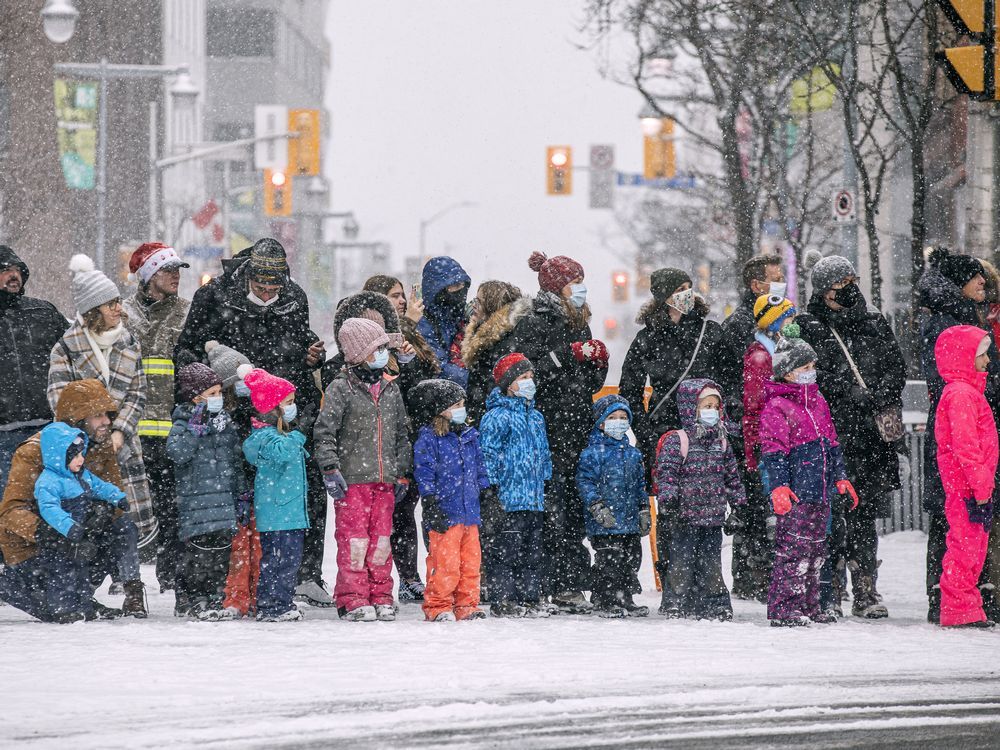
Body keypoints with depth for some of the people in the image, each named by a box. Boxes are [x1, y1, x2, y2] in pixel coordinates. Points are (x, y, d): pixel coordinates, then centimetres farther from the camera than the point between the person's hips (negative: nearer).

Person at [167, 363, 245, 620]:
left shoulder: (224, 421, 14)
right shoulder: (183, 424, -8)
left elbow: (236, 459, 22)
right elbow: (177, 453, -25)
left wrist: (242, 493, 20)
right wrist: (196, 426, -28)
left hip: (224, 498, 7)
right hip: (197, 501, -7)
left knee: (222, 549, 9)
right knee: (200, 549, -9)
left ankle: (214, 598, 18)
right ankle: (188, 601, -2)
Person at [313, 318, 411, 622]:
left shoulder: (390, 389, 14)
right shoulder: (340, 389, -4)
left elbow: (401, 434, 21)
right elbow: (324, 432, -7)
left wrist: (402, 472, 19)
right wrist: (330, 469, -15)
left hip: (384, 480, 5)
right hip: (352, 479, -5)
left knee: (381, 539, 7)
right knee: (354, 540, -6)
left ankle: (380, 597, 14)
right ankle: (353, 600, -1)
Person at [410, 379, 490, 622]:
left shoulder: (468, 436, 14)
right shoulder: (428, 439, -7)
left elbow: (479, 469, 23)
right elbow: (424, 474, -10)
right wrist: (431, 505, -15)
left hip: (470, 513, 7)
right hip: (445, 514, -7)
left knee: (470, 563, 8)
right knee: (445, 563, -7)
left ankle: (466, 605, 16)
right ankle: (438, 607, 0)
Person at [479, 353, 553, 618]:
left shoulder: (536, 417, 17)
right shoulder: (497, 416, -9)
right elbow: (488, 454, -12)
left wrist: (544, 483, 24)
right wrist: (493, 489, -15)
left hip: (534, 500, 8)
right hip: (509, 499, -8)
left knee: (532, 551, 11)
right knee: (507, 550, -7)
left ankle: (530, 596, 18)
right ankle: (501, 600, -3)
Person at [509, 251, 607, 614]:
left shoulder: (579, 325, 20)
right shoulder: (532, 325, -4)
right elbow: (528, 373, -17)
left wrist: (597, 360, 4)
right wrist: (567, 354, -18)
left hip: (578, 431, 7)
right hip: (547, 431, -7)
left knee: (576, 509, 6)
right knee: (553, 509, -10)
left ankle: (571, 585, 9)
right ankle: (556, 586, -9)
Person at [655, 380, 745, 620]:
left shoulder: (722, 442, 11)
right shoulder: (676, 441, -7)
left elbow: (732, 478, 19)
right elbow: (666, 474, -13)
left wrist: (739, 505, 17)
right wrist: (668, 503, -23)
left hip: (712, 520, 5)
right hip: (683, 519, -5)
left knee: (711, 568, 10)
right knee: (680, 567, -2)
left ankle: (717, 609, 16)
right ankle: (675, 609, 5)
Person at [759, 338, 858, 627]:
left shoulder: (817, 401, 17)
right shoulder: (776, 407, -9)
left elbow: (832, 443, 24)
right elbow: (772, 451, -14)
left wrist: (841, 478, 22)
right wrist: (778, 486, -22)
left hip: (819, 493, 9)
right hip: (795, 494, -8)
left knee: (816, 549, 12)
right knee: (793, 549, -10)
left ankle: (808, 607, 20)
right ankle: (782, 609, -8)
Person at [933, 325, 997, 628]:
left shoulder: (968, 392, 19)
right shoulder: (961, 395, -15)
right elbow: (965, 446, -21)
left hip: (969, 487, 11)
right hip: (966, 489, -11)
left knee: (973, 548, 14)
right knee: (964, 546, -7)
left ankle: (967, 610, 20)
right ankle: (959, 611, -4)